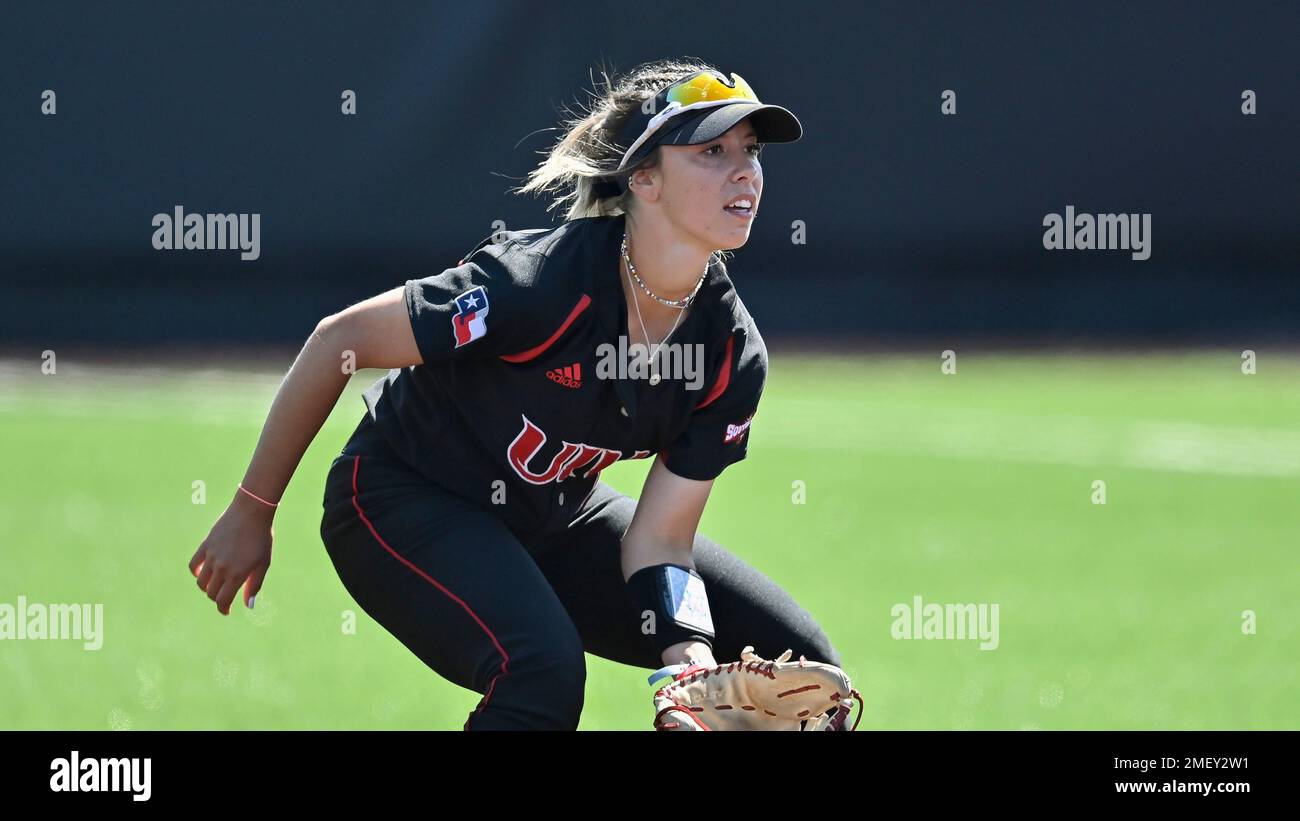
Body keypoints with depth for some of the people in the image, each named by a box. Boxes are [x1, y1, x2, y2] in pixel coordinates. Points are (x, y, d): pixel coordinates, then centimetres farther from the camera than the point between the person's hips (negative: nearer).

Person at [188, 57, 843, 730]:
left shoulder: (733, 356, -13)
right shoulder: (538, 279, -31)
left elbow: (659, 541, -9)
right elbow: (340, 341, -21)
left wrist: (694, 660, -29)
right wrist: (252, 511, -13)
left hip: (558, 523, 7)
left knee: (800, 660, -3)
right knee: (542, 670, -36)